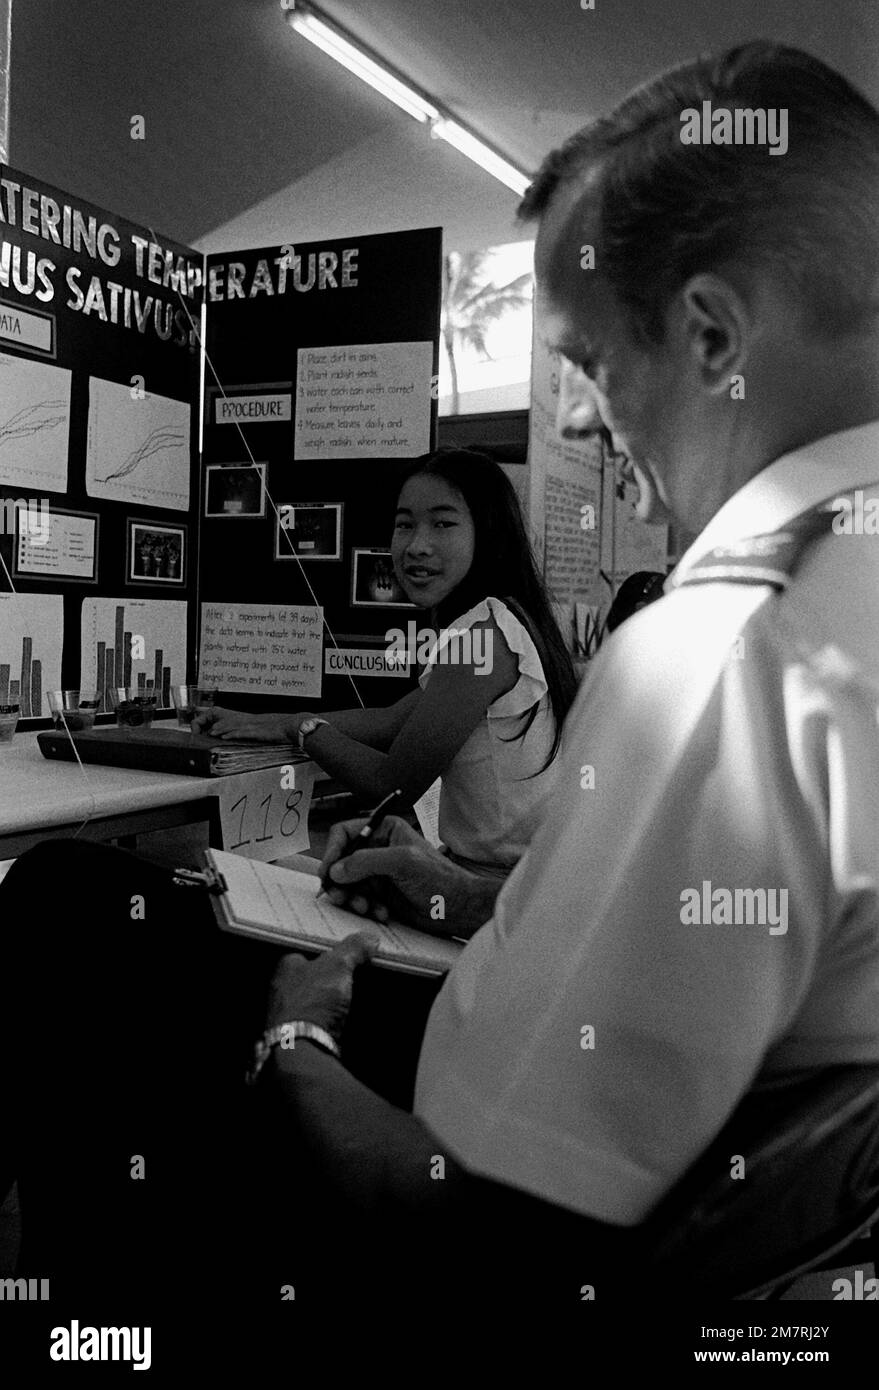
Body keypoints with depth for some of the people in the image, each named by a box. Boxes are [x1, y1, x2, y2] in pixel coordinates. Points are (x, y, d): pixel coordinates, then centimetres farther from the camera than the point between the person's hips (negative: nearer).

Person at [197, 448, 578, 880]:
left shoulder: (483, 634, -21)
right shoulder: (501, 621, 10)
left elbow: (393, 786, -15)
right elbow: (393, 719, 15)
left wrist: (301, 726, 0)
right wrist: (263, 722, 11)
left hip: (502, 889, -9)